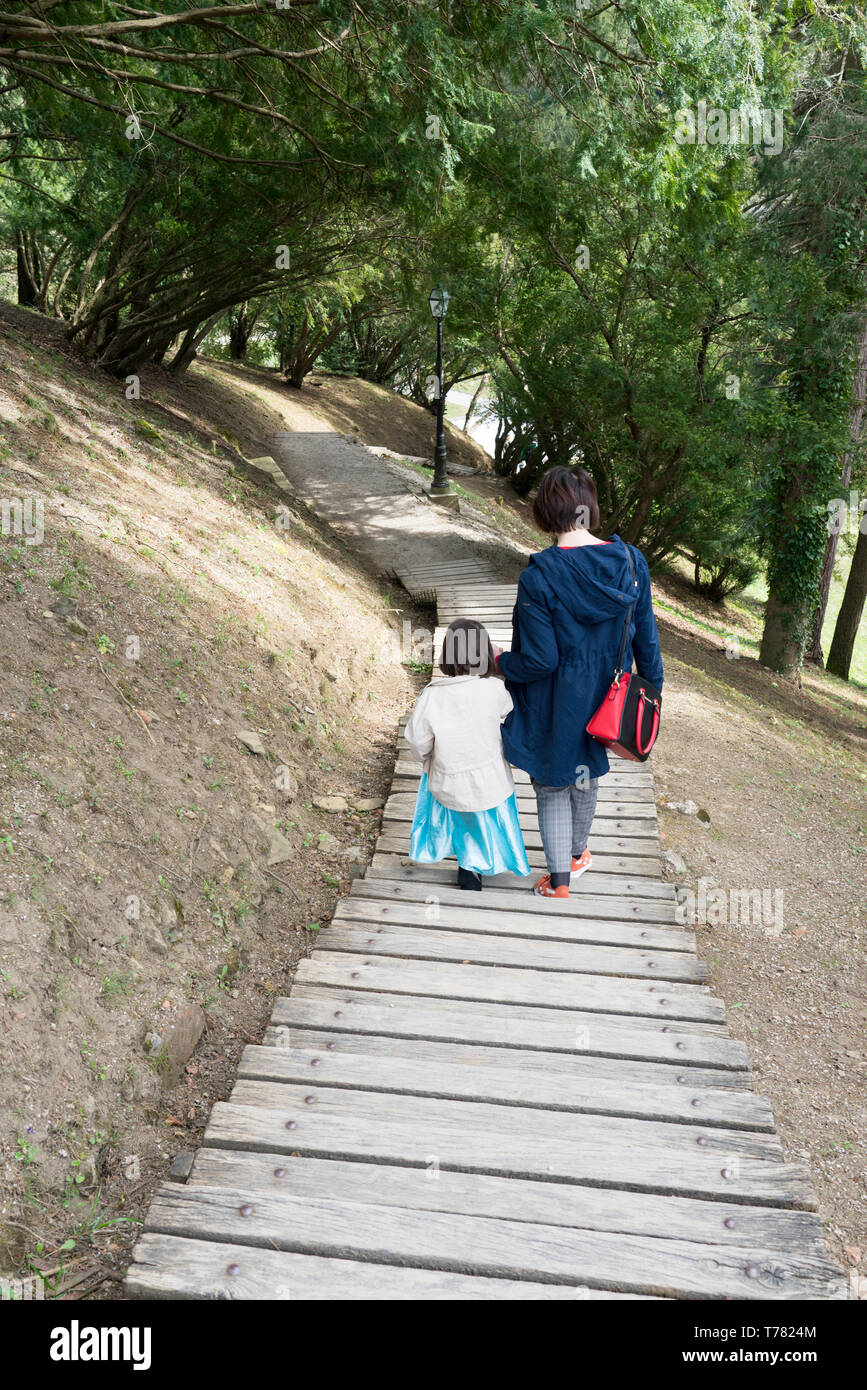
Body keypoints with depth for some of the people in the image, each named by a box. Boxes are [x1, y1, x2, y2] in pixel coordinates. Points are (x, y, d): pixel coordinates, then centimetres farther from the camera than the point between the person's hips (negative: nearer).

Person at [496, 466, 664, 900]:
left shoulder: (538, 577, -25)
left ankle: (559, 882, 25)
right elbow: (645, 637, -3)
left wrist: (503, 662, -1)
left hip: (554, 707, -4)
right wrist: (653, 688, 11)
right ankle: (577, 854, 48)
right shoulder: (631, 562, -12)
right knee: (586, 777, 27)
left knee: (553, 786, 16)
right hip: (601, 701, 5)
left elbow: (539, 661, -22)